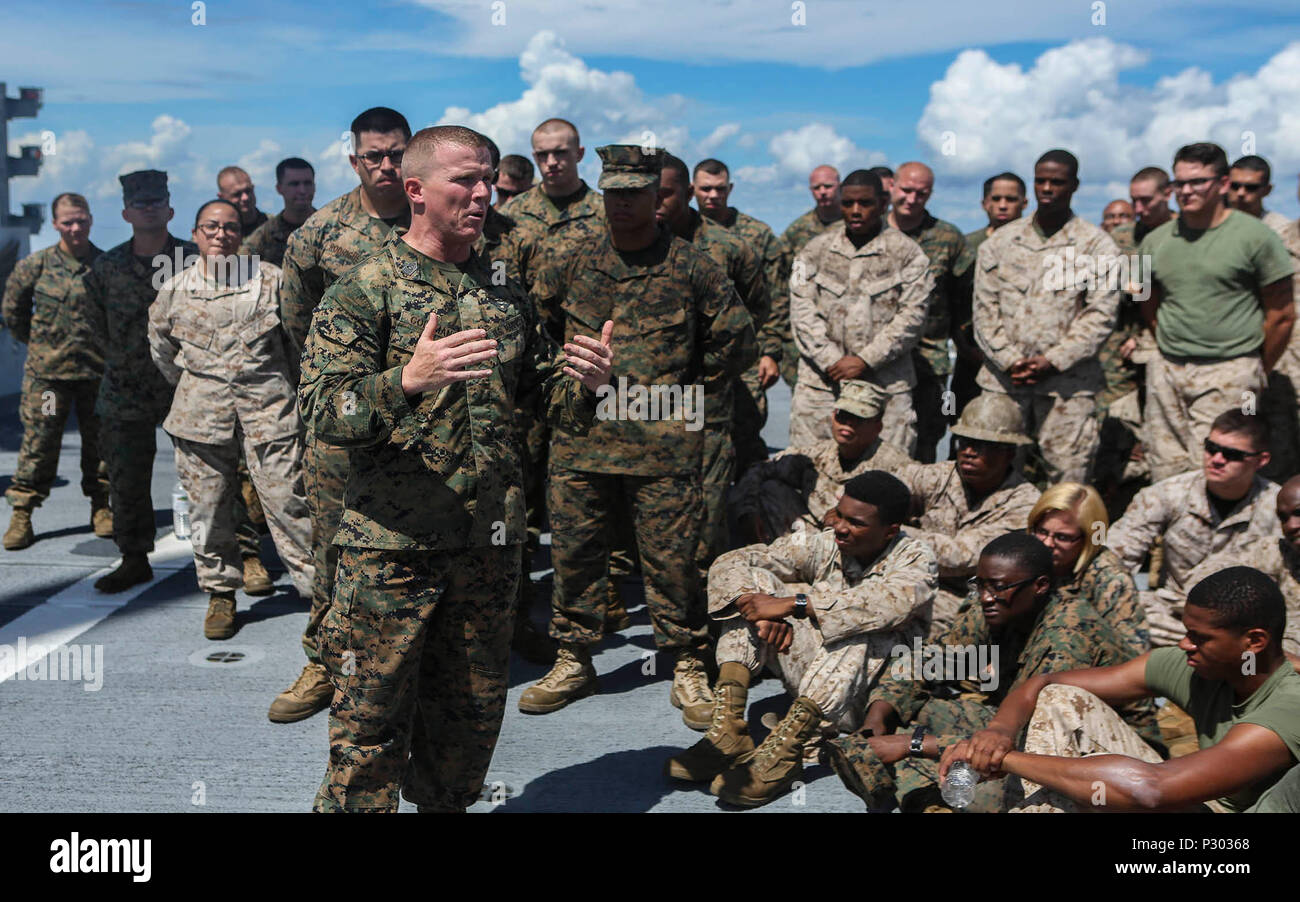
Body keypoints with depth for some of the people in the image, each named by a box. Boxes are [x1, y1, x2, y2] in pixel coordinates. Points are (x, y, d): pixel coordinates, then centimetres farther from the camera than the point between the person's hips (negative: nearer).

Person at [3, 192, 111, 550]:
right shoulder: (36, 265, 0)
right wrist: (39, 343, 12)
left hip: (98, 370, 1)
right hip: (47, 371, -1)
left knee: (100, 440, 8)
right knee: (39, 440, 0)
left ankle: (101, 507, 22)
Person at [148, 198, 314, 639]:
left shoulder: (271, 279, 1)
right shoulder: (173, 291, 7)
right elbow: (162, 349, 21)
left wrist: (289, 387, 17)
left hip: (269, 408, -2)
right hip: (201, 413, 2)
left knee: (287, 499, -4)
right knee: (208, 507, 6)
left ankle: (316, 585, 4)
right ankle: (220, 593, 21)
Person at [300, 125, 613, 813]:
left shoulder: (506, 292, 11)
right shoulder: (366, 288, -5)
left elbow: (548, 400, 15)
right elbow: (323, 408, -14)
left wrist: (584, 383, -8)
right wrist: (407, 380, -32)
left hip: (491, 542, 5)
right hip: (393, 543, -5)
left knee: (471, 714, 16)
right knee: (371, 723, 3)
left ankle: (445, 806, 36)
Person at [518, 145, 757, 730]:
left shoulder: (691, 268, 1)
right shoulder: (572, 266, 8)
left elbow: (736, 340, 8)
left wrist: (686, 389, 7)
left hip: (663, 443, -3)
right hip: (579, 440, 3)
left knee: (672, 559, 2)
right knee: (573, 552, 9)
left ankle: (687, 667, 17)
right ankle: (573, 661, 24)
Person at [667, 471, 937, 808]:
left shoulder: (915, 559, -9)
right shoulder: (825, 545, 1)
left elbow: (887, 603, -34)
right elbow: (730, 563, -5)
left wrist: (792, 604, -35)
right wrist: (762, 609, -25)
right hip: (811, 683, 4)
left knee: (862, 630, -34)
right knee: (754, 580, -11)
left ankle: (783, 749, -40)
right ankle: (727, 729, -26)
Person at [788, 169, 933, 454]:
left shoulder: (907, 253, 4)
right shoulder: (816, 250, 11)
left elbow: (912, 315, -3)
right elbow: (802, 310, 3)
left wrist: (866, 360, -11)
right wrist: (831, 361, -8)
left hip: (886, 386, -1)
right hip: (819, 382, 2)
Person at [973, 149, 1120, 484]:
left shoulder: (1097, 245, 4)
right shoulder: (1001, 240, 12)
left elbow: (1100, 315, -2)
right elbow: (985, 308, 7)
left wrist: (1053, 361, -11)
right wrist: (1008, 360, -6)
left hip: (1067, 382, -2)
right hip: (1003, 380, 2)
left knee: (1068, 479, -5)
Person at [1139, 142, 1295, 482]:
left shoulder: (1255, 235, -3)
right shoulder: (1155, 242, 9)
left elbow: (1282, 315, 0)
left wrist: (1259, 372, 6)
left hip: (1228, 375, -5)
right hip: (1166, 370, 5)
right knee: (1166, 475, 7)